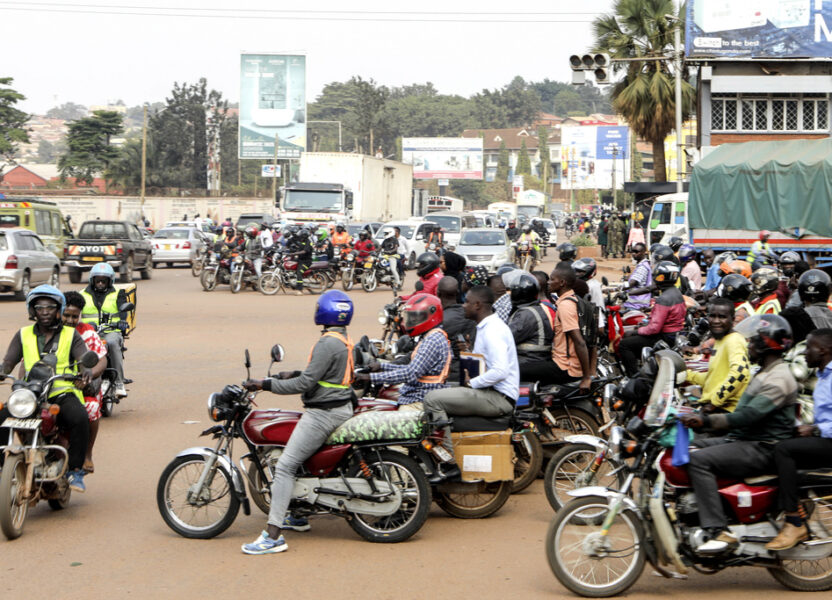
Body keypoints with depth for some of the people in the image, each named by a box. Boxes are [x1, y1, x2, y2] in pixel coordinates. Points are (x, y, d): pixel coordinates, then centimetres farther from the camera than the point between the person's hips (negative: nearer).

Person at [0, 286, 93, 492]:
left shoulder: (71, 335, 11)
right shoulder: (23, 335, 16)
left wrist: (86, 374, -25)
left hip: (63, 393, -2)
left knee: (80, 419, -34)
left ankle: (75, 470, -20)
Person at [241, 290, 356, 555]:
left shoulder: (328, 343, -19)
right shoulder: (344, 339, 12)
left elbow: (307, 383, -21)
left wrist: (266, 384, -17)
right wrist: (294, 374, 18)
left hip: (323, 412, -11)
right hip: (340, 407, 11)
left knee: (285, 466, -14)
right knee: (293, 459, 27)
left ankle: (273, 535, -18)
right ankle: (297, 516, 33)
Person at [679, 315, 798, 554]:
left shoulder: (779, 379, -16)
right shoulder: (765, 373, 19)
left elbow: (747, 416, -27)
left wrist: (706, 421, -33)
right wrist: (702, 418, 19)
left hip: (762, 449, -11)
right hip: (745, 440, 11)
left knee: (699, 460, -26)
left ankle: (719, 532, -30)